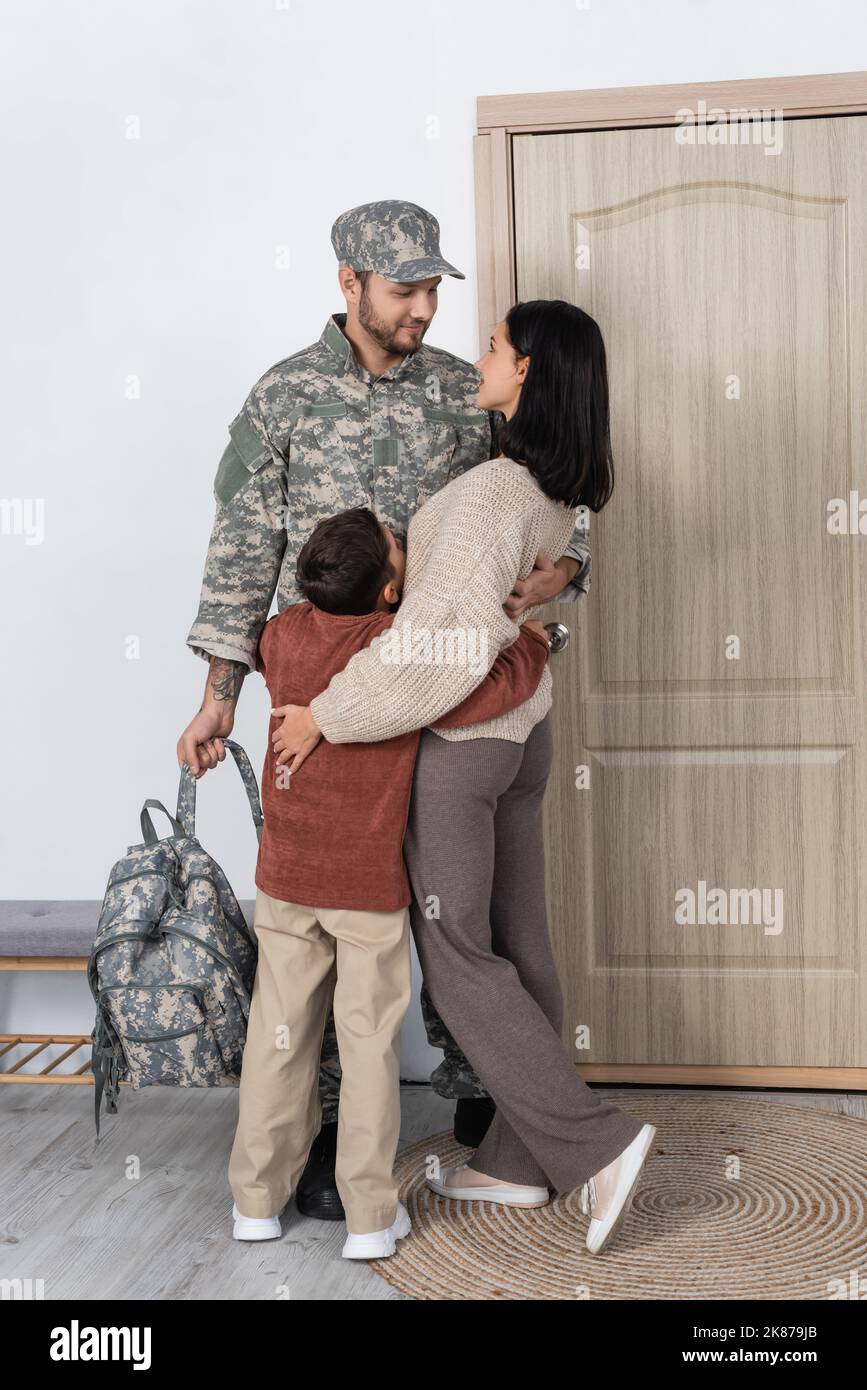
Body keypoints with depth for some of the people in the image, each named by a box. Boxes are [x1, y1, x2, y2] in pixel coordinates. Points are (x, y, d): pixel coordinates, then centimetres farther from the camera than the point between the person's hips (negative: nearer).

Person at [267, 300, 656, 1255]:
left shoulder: (492, 494, -25)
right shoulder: (556, 487, 3)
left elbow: (447, 639, -31)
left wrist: (328, 713, -22)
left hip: (454, 742, -8)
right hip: (521, 729, 8)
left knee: (456, 957, 2)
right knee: (515, 943, 12)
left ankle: (597, 1143, 1)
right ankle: (519, 1163, 23)